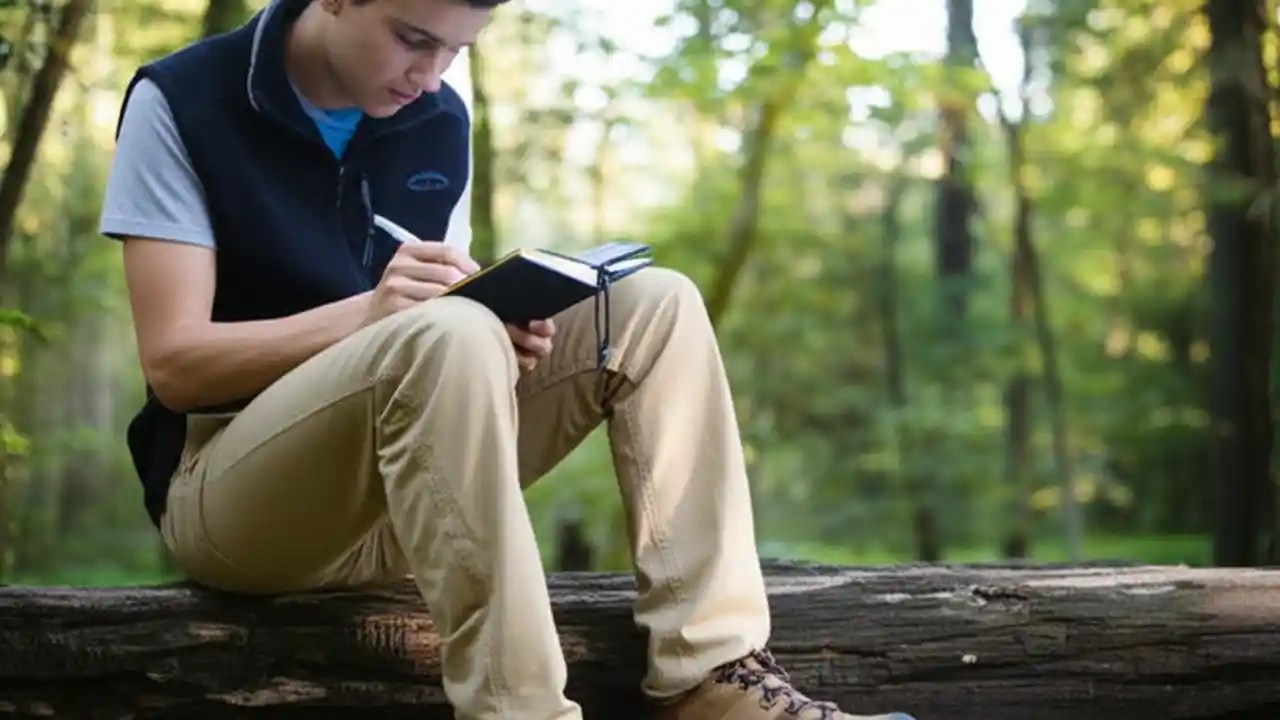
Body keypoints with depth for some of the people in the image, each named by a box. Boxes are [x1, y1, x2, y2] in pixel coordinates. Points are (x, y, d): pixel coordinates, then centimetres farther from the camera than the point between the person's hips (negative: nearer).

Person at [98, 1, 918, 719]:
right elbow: (174, 362, -14)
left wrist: (506, 326, -13)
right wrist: (371, 313, -27)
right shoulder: (181, 103, -8)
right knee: (449, 338, -35)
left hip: (408, 481, 6)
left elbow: (457, 304, 11)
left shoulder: (440, 122, 8)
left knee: (655, 304, -11)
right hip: (227, 486, -6)